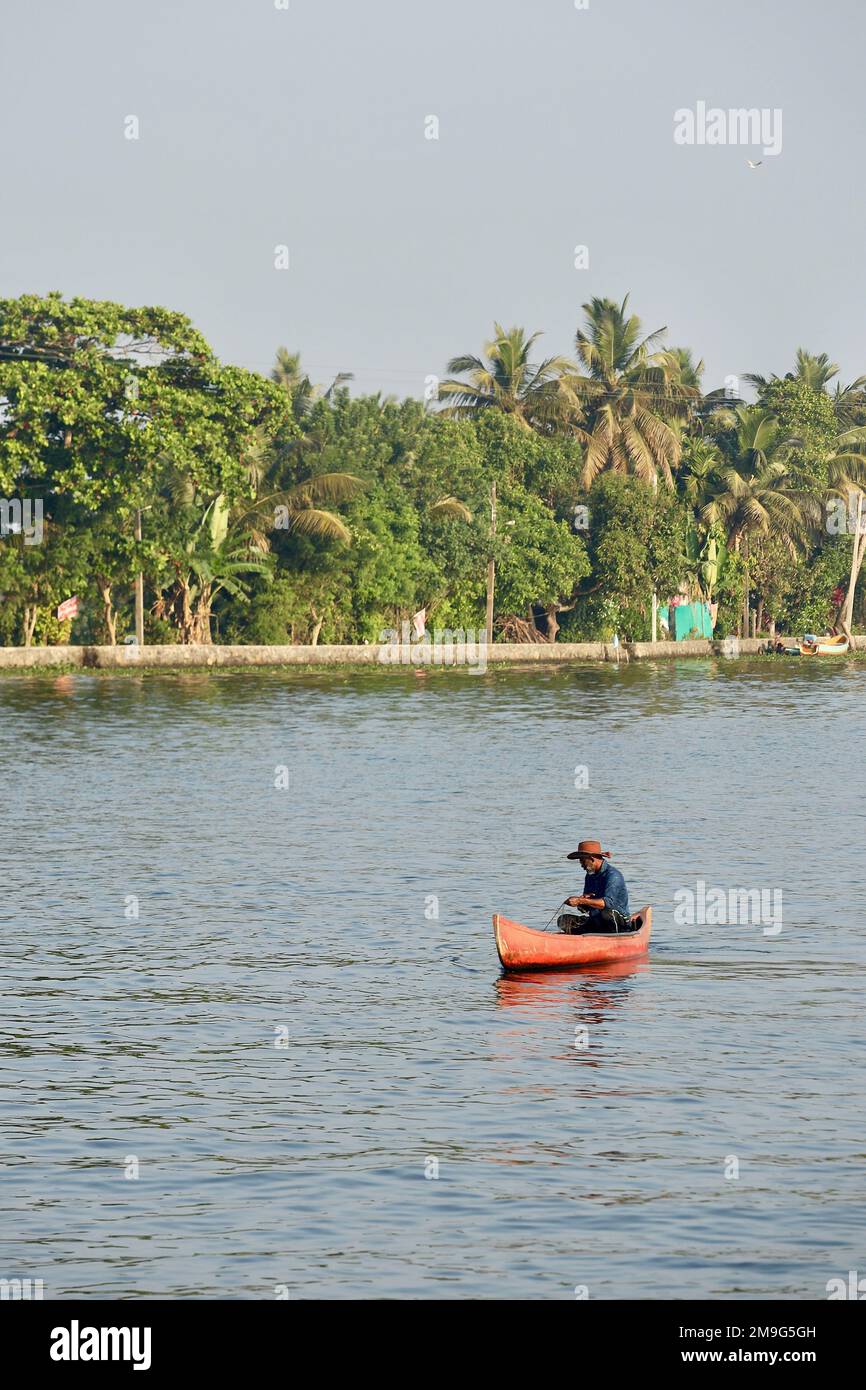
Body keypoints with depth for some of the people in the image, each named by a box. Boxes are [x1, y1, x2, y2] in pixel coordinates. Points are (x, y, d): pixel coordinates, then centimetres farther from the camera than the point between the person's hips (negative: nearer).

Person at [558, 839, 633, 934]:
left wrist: (580, 901, -33)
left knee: (608, 913, -39)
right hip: (596, 924, 7)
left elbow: (608, 902, -30)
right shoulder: (590, 876, 9)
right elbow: (585, 909, 9)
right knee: (564, 920, -5)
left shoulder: (613, 875, -15)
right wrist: (582, 899, -15)